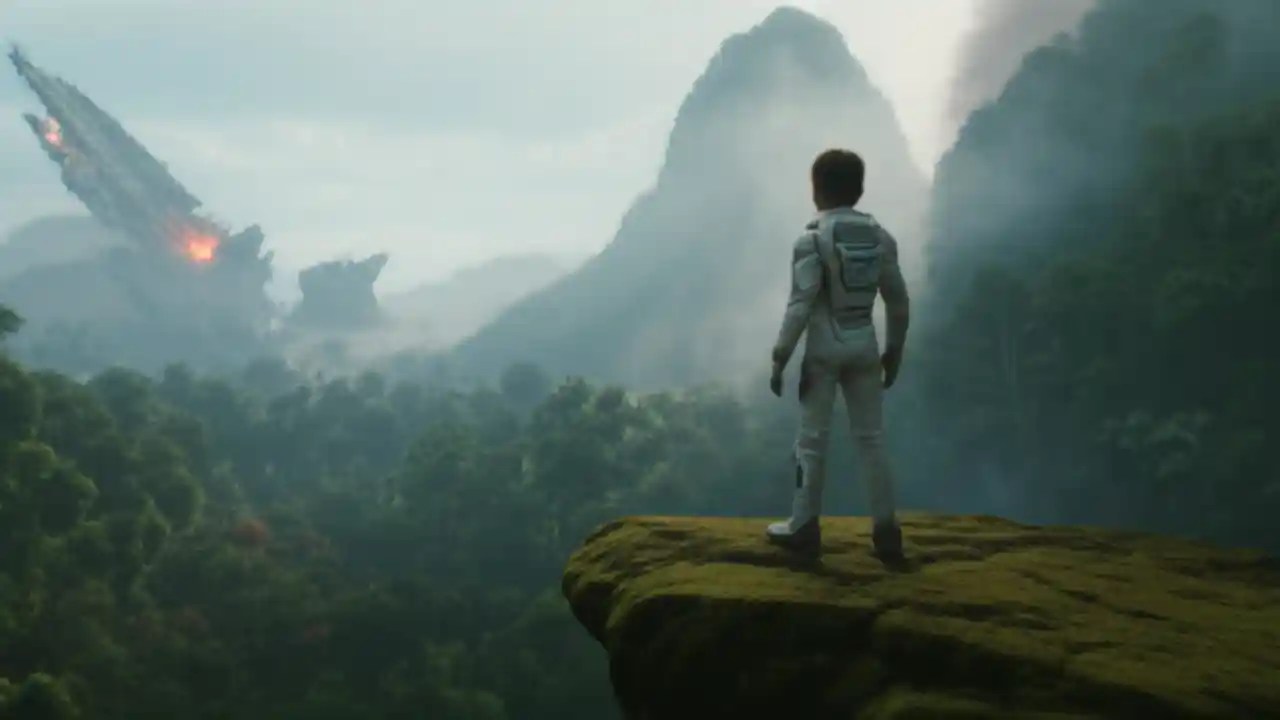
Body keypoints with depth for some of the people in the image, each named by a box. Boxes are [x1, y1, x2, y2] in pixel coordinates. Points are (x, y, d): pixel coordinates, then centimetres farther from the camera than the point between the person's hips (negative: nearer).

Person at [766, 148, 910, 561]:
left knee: (812, 439, 4)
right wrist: (894, 351, 18)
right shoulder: (881, 237, 4)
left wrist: (780, 358, -11)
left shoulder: (812, 241, -12)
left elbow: (800, 306, -17)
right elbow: (898, 301, 7)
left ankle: (804, 528, 10)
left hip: (825, 346, -5)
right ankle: (885, 529, 9)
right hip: (864, 345, 5)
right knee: (871, 437, 8)